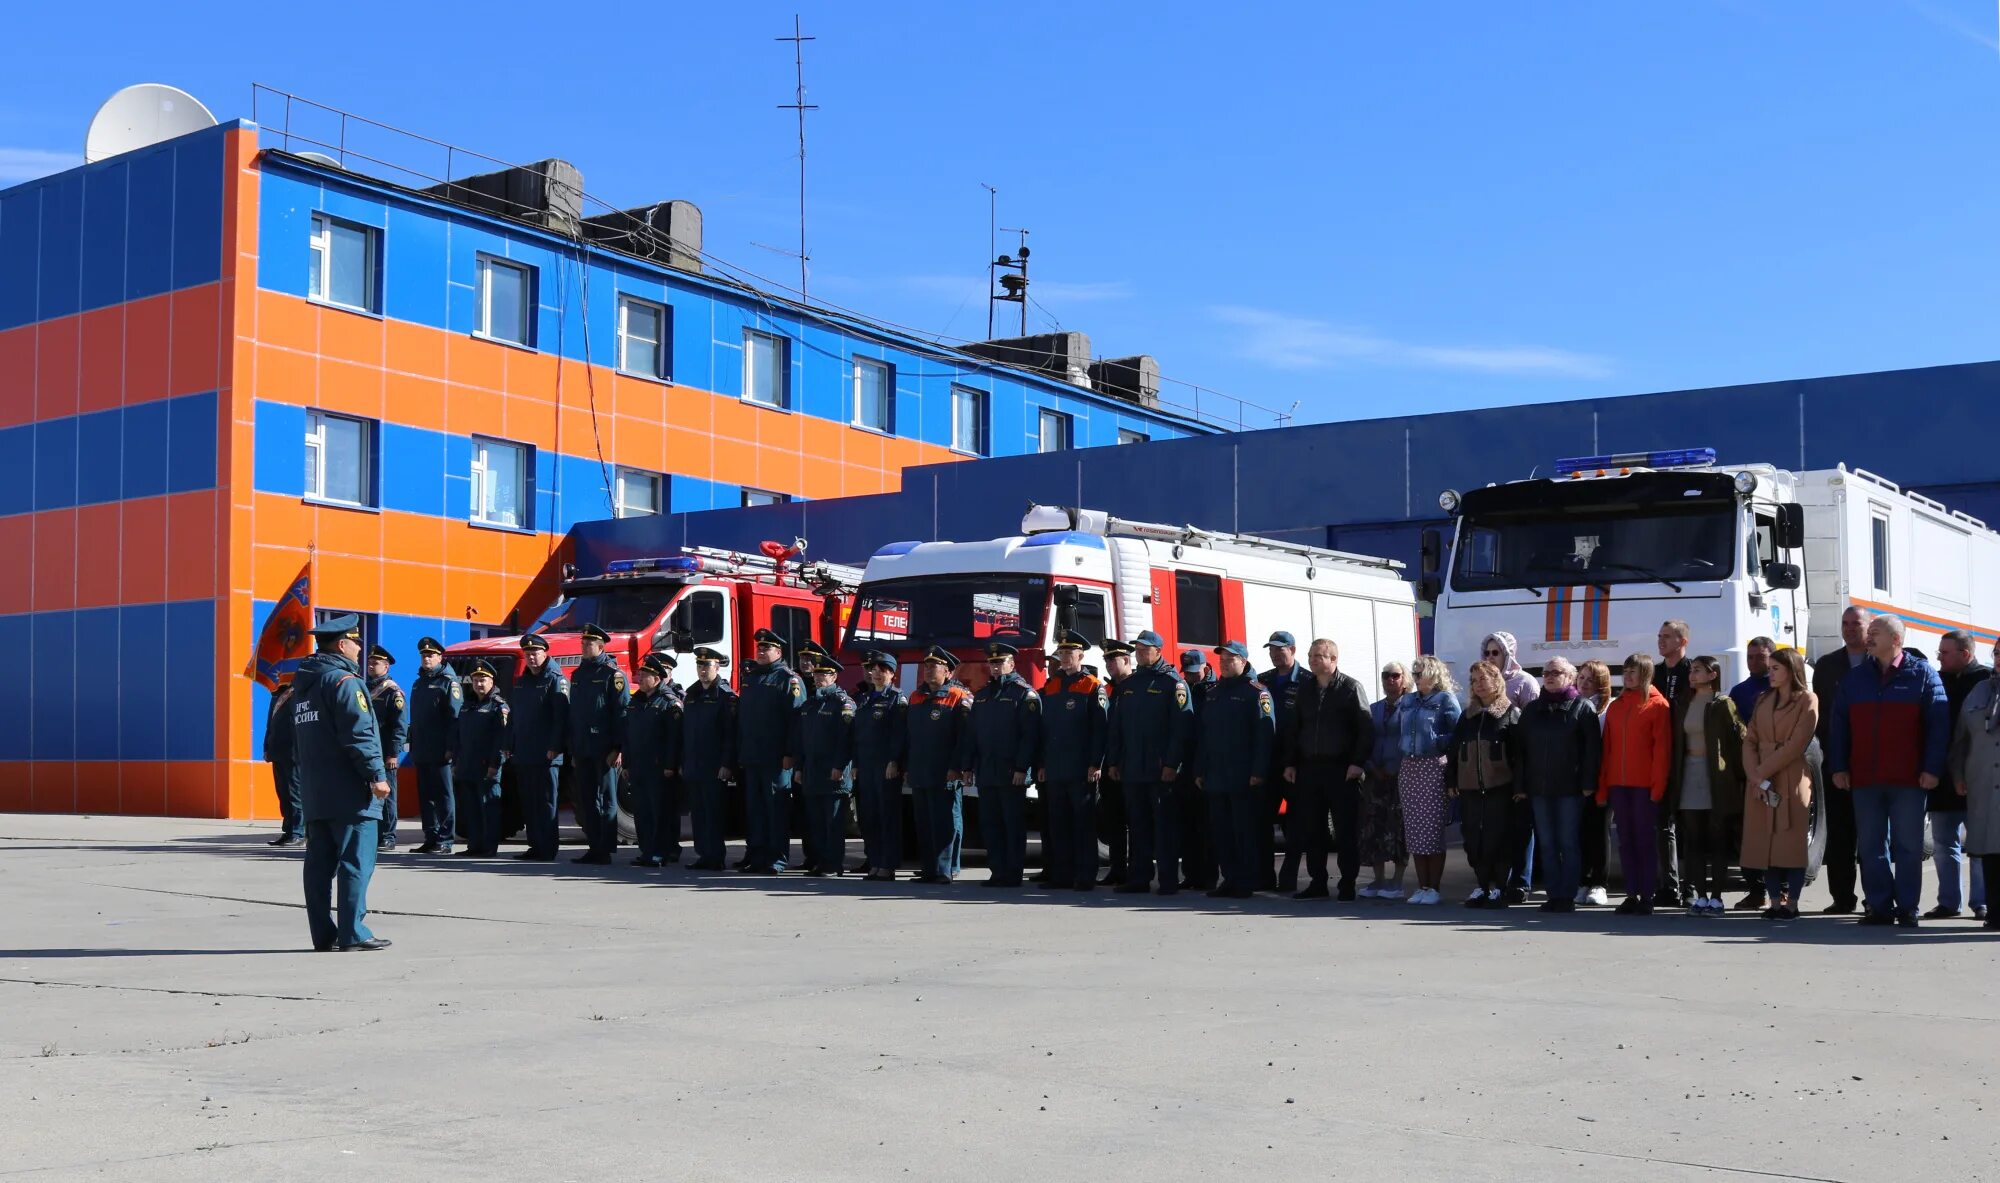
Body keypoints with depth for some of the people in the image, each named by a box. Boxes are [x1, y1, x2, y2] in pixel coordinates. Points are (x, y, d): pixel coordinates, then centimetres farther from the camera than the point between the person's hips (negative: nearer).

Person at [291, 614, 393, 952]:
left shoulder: (302, 684, 17)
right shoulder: (344, 681, -12)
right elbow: (359, 734, -19)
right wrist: (377, 774, -16)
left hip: (313, 793, 9)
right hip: (349, 792, -9)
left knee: (319, 864, 8)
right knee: (355, 863, -5)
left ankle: (323, 935, 11)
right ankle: (353, 935, -6)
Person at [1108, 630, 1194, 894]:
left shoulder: (1173, 683, -4)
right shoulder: (1128, 685, 16)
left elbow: (1180, 728, -11)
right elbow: (1116, 726, 17)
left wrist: (1171, 764, -17)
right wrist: (1114, 762, 10)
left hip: (1161, 770, -6)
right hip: (1132, 770, 6)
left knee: (1165, 824, -3)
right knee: (1138, 823, 9)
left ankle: (1169, 880, 0)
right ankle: (1139, 877, 15)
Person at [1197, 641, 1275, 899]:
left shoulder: (1256, 692, -5)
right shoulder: (1215, 693, 17)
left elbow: (1264, 733, -13)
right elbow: (1204, 735, 19)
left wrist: (1258, 772, -19)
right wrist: (1199, 770, 14)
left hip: (1244, 778, -7)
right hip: (1215, 777, 7)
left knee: (1245, 831, -3)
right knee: (1221, 830, 9)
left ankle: (1247, 883, 3)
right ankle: (1230, 879, 16)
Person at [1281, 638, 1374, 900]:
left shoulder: (1350, 688, -2)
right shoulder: (1305, 690, 13)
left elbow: (1366, 728, -7)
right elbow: (1293, 729, 16)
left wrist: (1358, 762, -15)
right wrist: (1290, 763, 7)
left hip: (1341, 769, -5)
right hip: (1309, 768, 5)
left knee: (1346, 829, -1)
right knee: (1311, 829, 6)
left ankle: (1347, 884, 5)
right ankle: (1317, 882, 13)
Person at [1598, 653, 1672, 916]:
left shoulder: (1657, 705, -2)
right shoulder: (1615, 706, 14)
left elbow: (1662, 748, -7)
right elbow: (1607, 748, 12)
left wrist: (1658, 785, -13)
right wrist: (1603, 787, 7)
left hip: (1645, 785, -5)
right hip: (1618, 785, 5)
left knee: (1645, 840, -1)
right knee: (1626, 840, 7)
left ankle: (1647, 896, 3)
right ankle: (1632, 894, 11)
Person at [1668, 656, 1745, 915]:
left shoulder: (1722, 704, -4)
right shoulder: (1683, 705, 13)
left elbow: (1740, 738, -8)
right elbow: (1677, 743, 13)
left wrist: (1738, 773, -12)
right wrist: (1674, 780, 6)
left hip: (1717, 778, -5)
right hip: (1689, 774, 5)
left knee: (1717, 840, -1)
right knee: (1693, 840, 3)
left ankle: (1716, 897, 2)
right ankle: (1700, 896, 7)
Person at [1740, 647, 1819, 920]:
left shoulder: (1807, 700, -1)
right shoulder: (1763, 700, 15)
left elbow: (1796, 744, -9)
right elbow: (1750, 740, 10)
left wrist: (1763, 771, -10)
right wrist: (1754, 775, -6)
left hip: (1792, 781, -5)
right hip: (1760, 782, 5)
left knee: (1793, 843, -4)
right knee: (1768, 843, 3)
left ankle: (1791, 904, 0)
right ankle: (1774, 903, 6)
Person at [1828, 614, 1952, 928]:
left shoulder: (1922, 673, 2)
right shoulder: (1855, 677, 12)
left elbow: (1938, 725, -3)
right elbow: (1839, 725, 12)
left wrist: (1932, 769, -10)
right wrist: (1838, 767, 4)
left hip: (1909, 780, -4)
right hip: (1864, 779, 4)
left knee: (1908, 846, 0)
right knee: (1870, 845, 5)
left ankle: (1907, 908, 6)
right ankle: (1878, 907, 10)